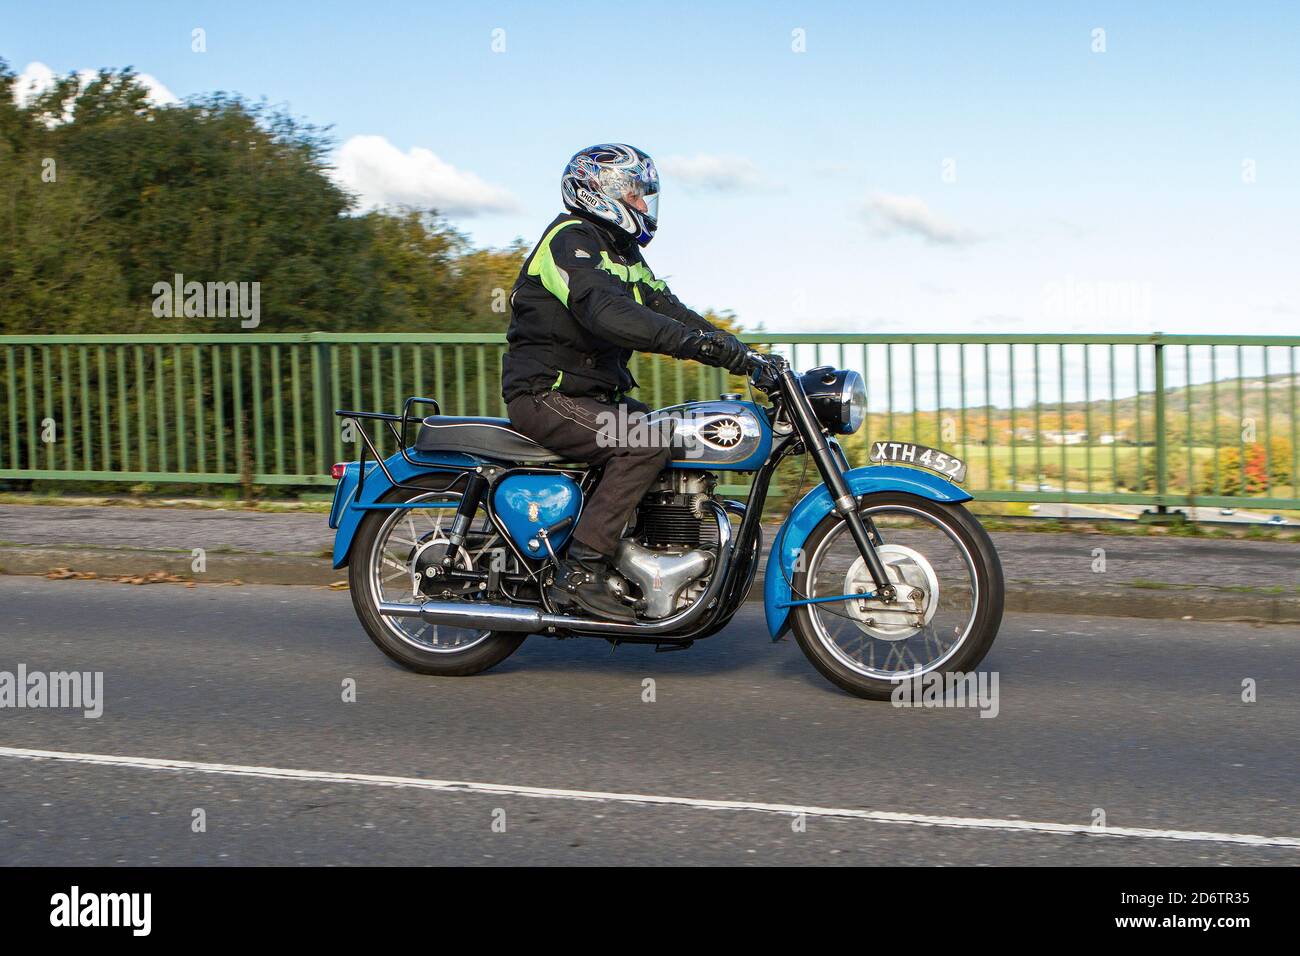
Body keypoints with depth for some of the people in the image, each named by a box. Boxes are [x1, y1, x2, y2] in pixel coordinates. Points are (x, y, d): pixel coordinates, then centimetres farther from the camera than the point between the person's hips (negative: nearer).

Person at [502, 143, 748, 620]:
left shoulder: (623, 253, 18)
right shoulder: (571, 239, -14)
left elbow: (666, 307, 11)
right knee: (646, 446, -27)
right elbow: (605, 311, -31)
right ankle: (580, 572, -26)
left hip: (595, 393, 10)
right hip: (546, 395, -10)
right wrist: (691, 340, -40)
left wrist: (734, 348, -4)